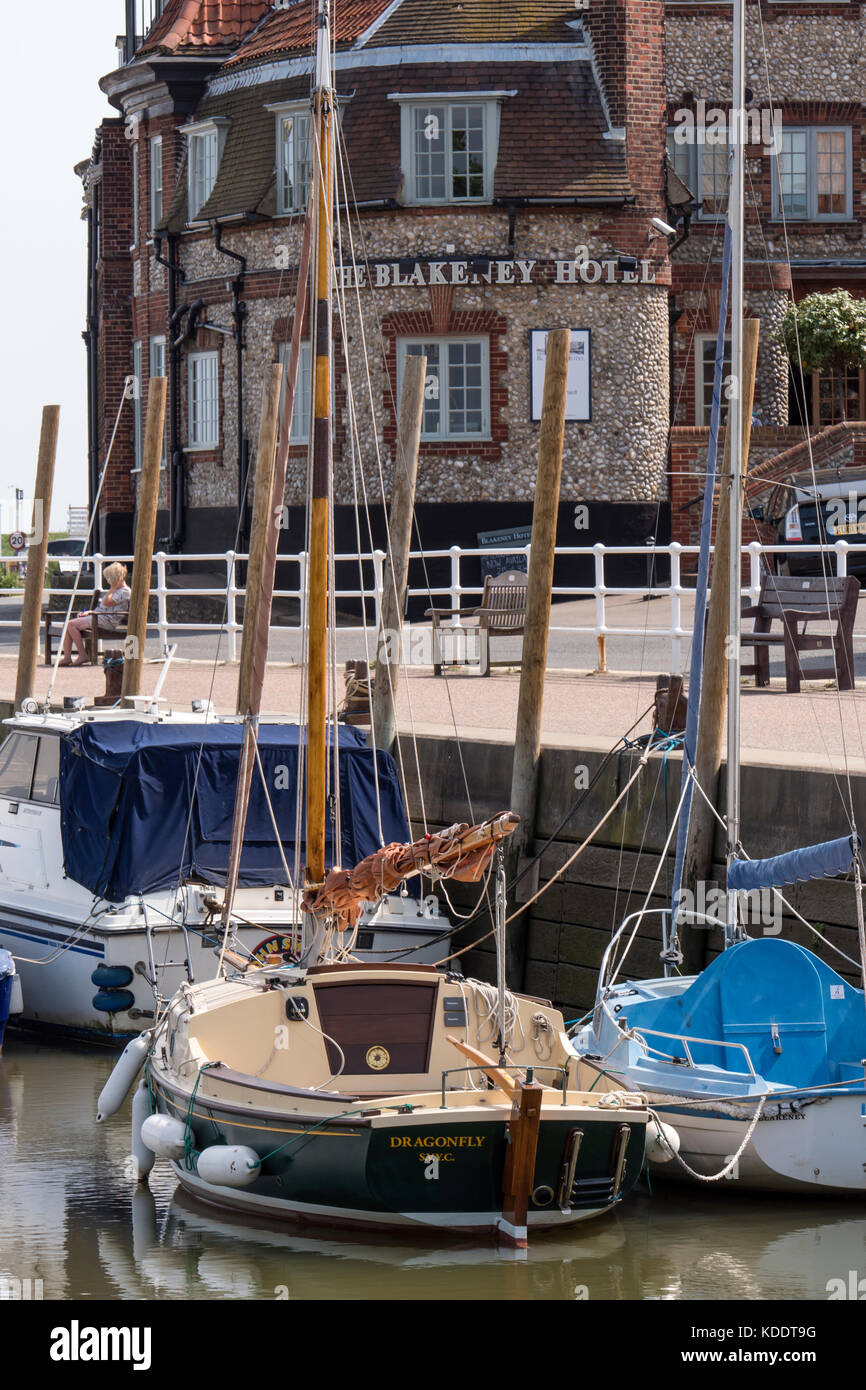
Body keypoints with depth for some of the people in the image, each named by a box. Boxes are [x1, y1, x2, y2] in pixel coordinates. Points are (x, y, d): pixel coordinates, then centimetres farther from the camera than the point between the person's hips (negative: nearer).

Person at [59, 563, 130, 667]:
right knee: (67, 625, -2)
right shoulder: (116, 590, 24)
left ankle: (83, 655, -15)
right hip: (98, 616, 11)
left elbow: (106, 603, -19)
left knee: (72, 624, -21)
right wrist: (89, 612, 13)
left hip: (106, 620, -11)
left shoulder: (124, 591, -9)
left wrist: (113, 587, -10)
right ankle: (67, 657, -10)